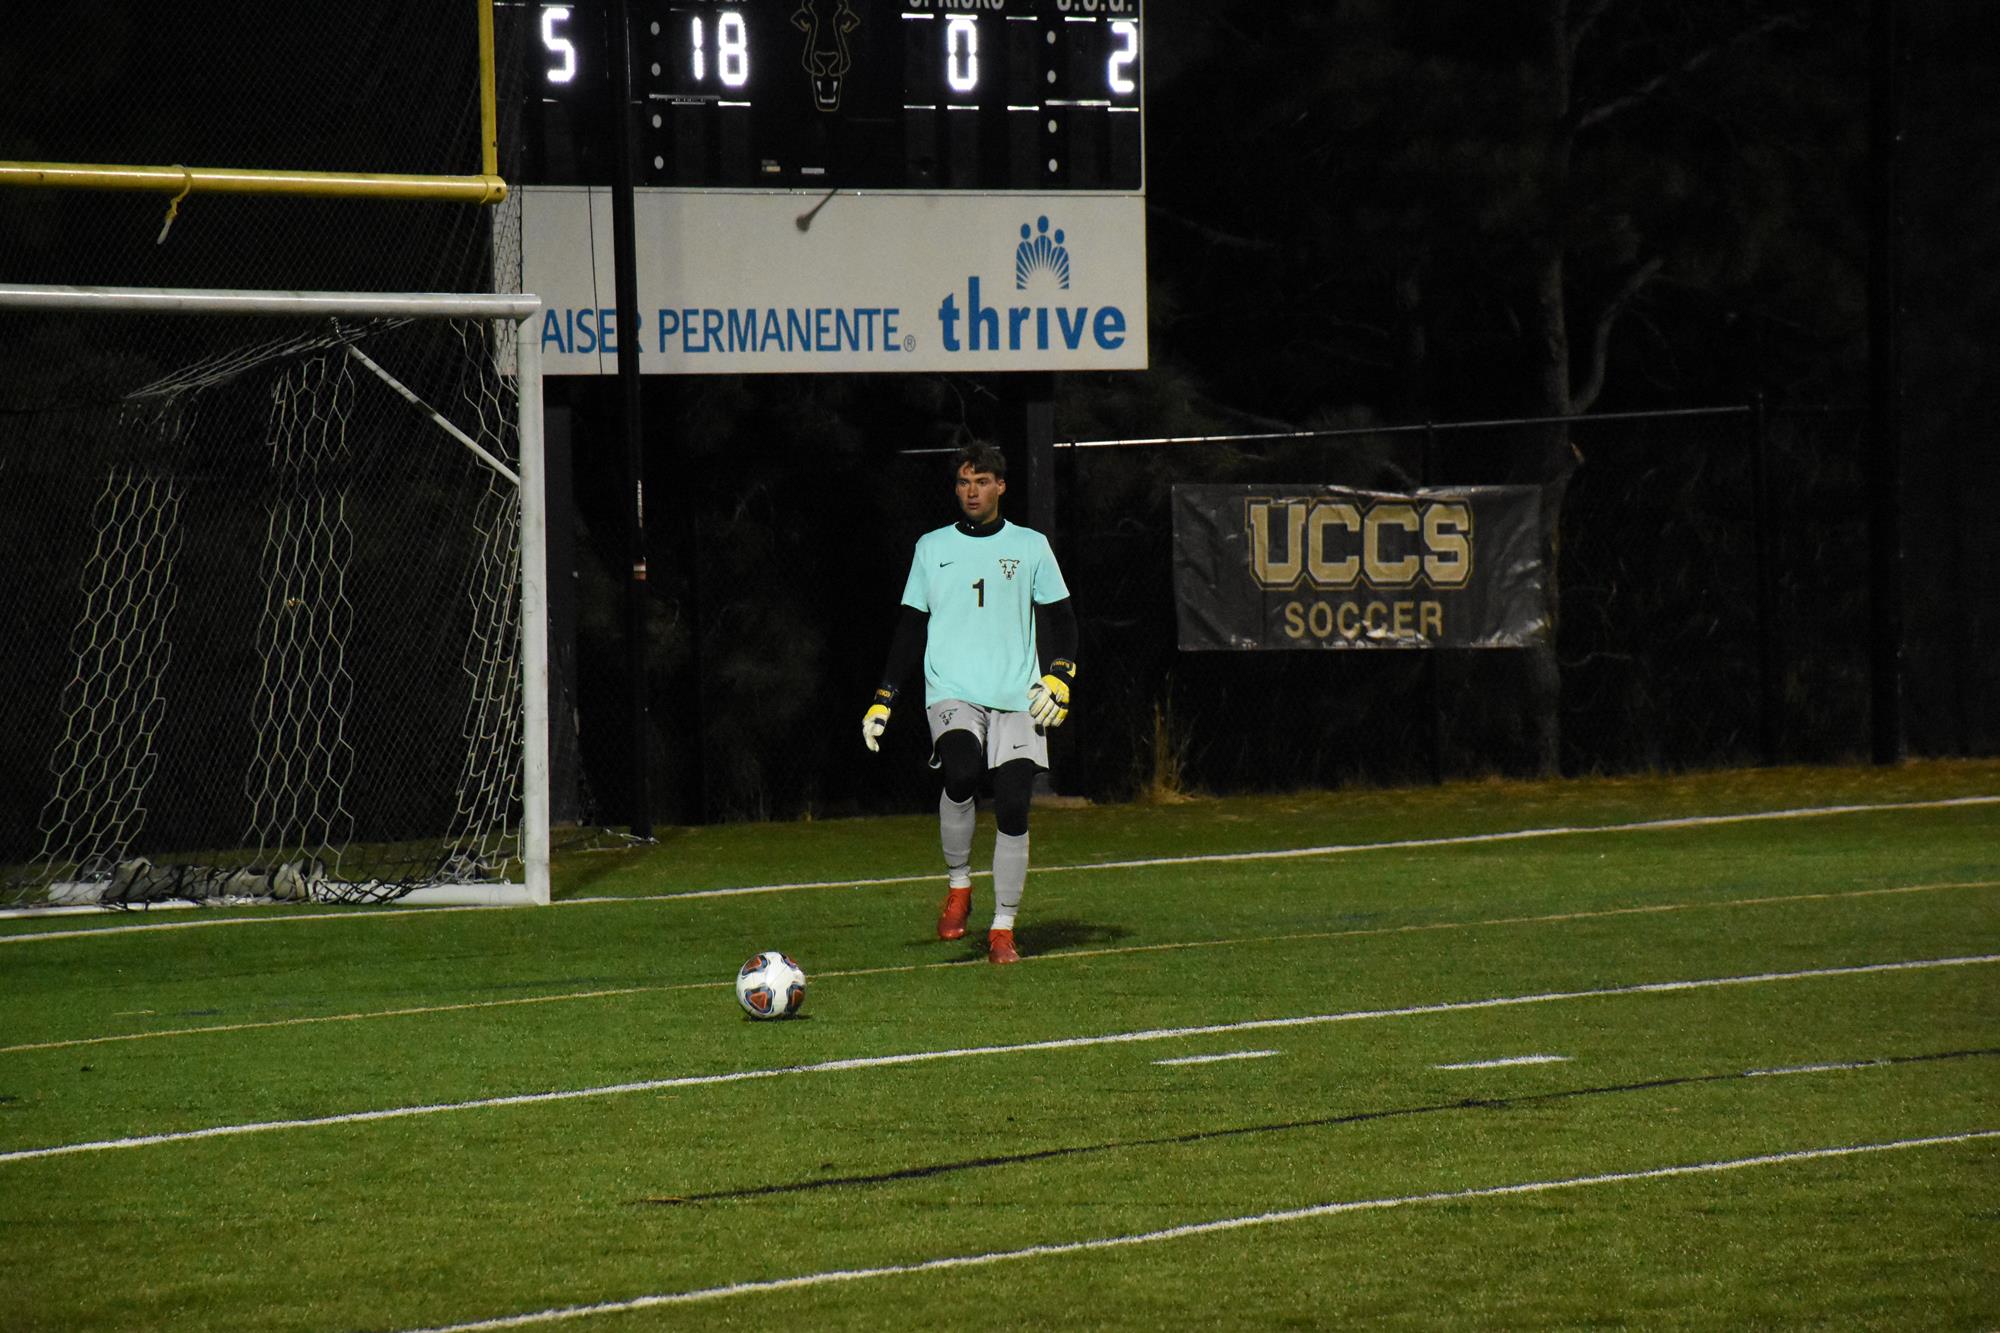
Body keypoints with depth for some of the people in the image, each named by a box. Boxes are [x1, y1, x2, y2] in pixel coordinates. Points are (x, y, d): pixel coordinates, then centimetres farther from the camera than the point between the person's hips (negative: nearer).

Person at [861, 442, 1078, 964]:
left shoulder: (1030, 546, 12)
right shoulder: (932, 548, 14)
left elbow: (1060, 620, 13)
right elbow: (910, 629, 16)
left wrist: (1057, 679, -4)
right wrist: (884, 700, 10)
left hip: (1016, 699, 1)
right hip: (951, 693, -1)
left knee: (1012, 808, -8)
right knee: (961, 772, -29)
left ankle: (1003, 929, 1)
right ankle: (957, 886, -9)